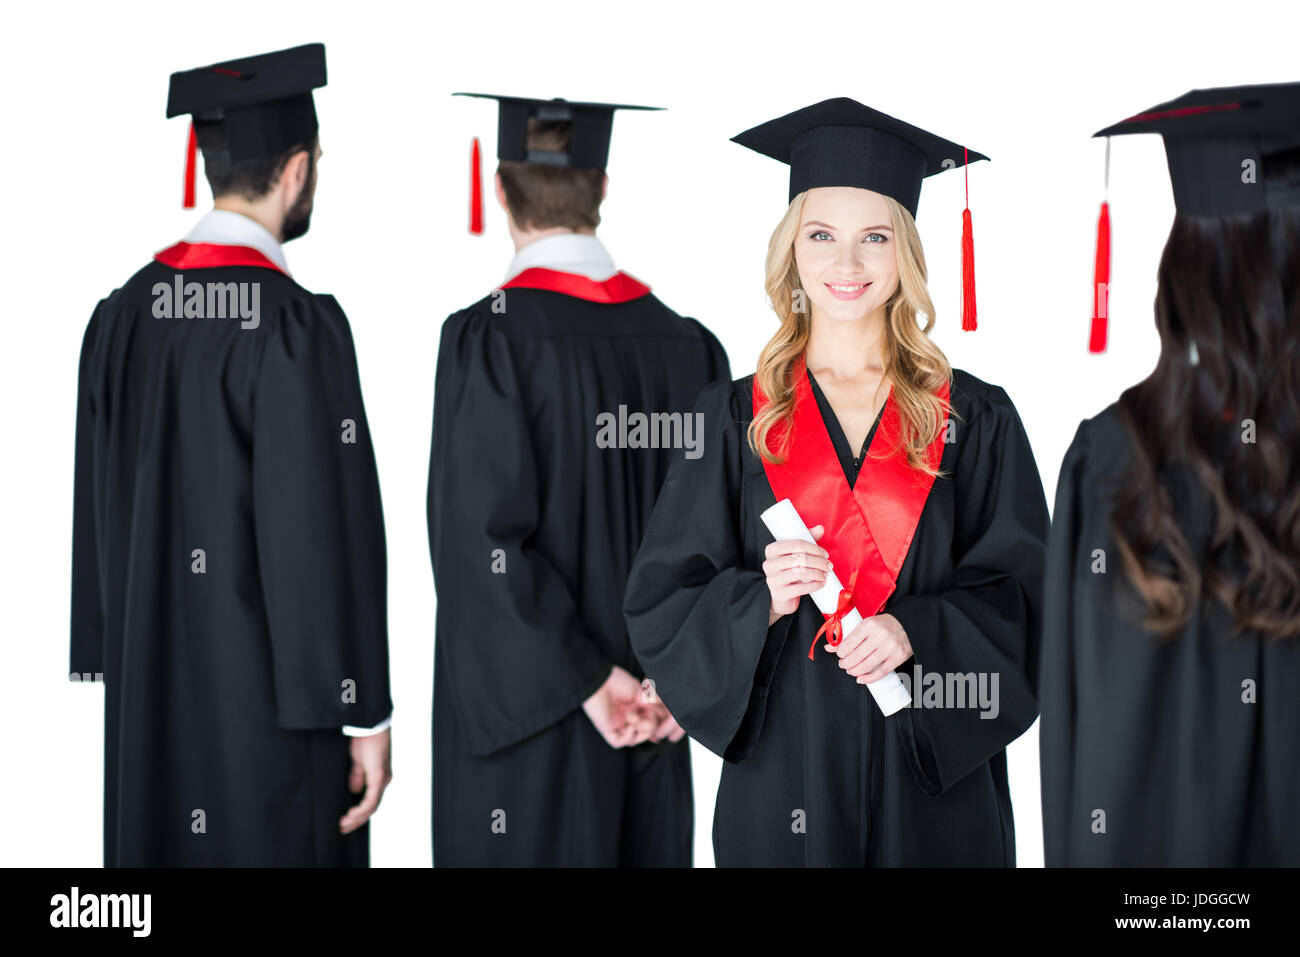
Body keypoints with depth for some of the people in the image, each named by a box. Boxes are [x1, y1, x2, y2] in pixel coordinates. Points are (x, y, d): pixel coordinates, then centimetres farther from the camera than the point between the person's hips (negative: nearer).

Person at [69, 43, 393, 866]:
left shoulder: (123, 314, 4)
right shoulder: (296, 325, -18)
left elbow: (98, 504, 10)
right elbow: (327, 531, -18)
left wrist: (115, 662, 19)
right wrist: (365, 713, -12)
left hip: (150, 684, 7)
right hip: (271, 698, -7)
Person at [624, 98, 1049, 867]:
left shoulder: (975, 421, 3)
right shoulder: (734, 420, 4)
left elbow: (1023, 597, -1)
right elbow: (660, 603, 1)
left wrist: (915, 632, -17)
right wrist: (761, 600, -17)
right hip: (782, 780, 0)